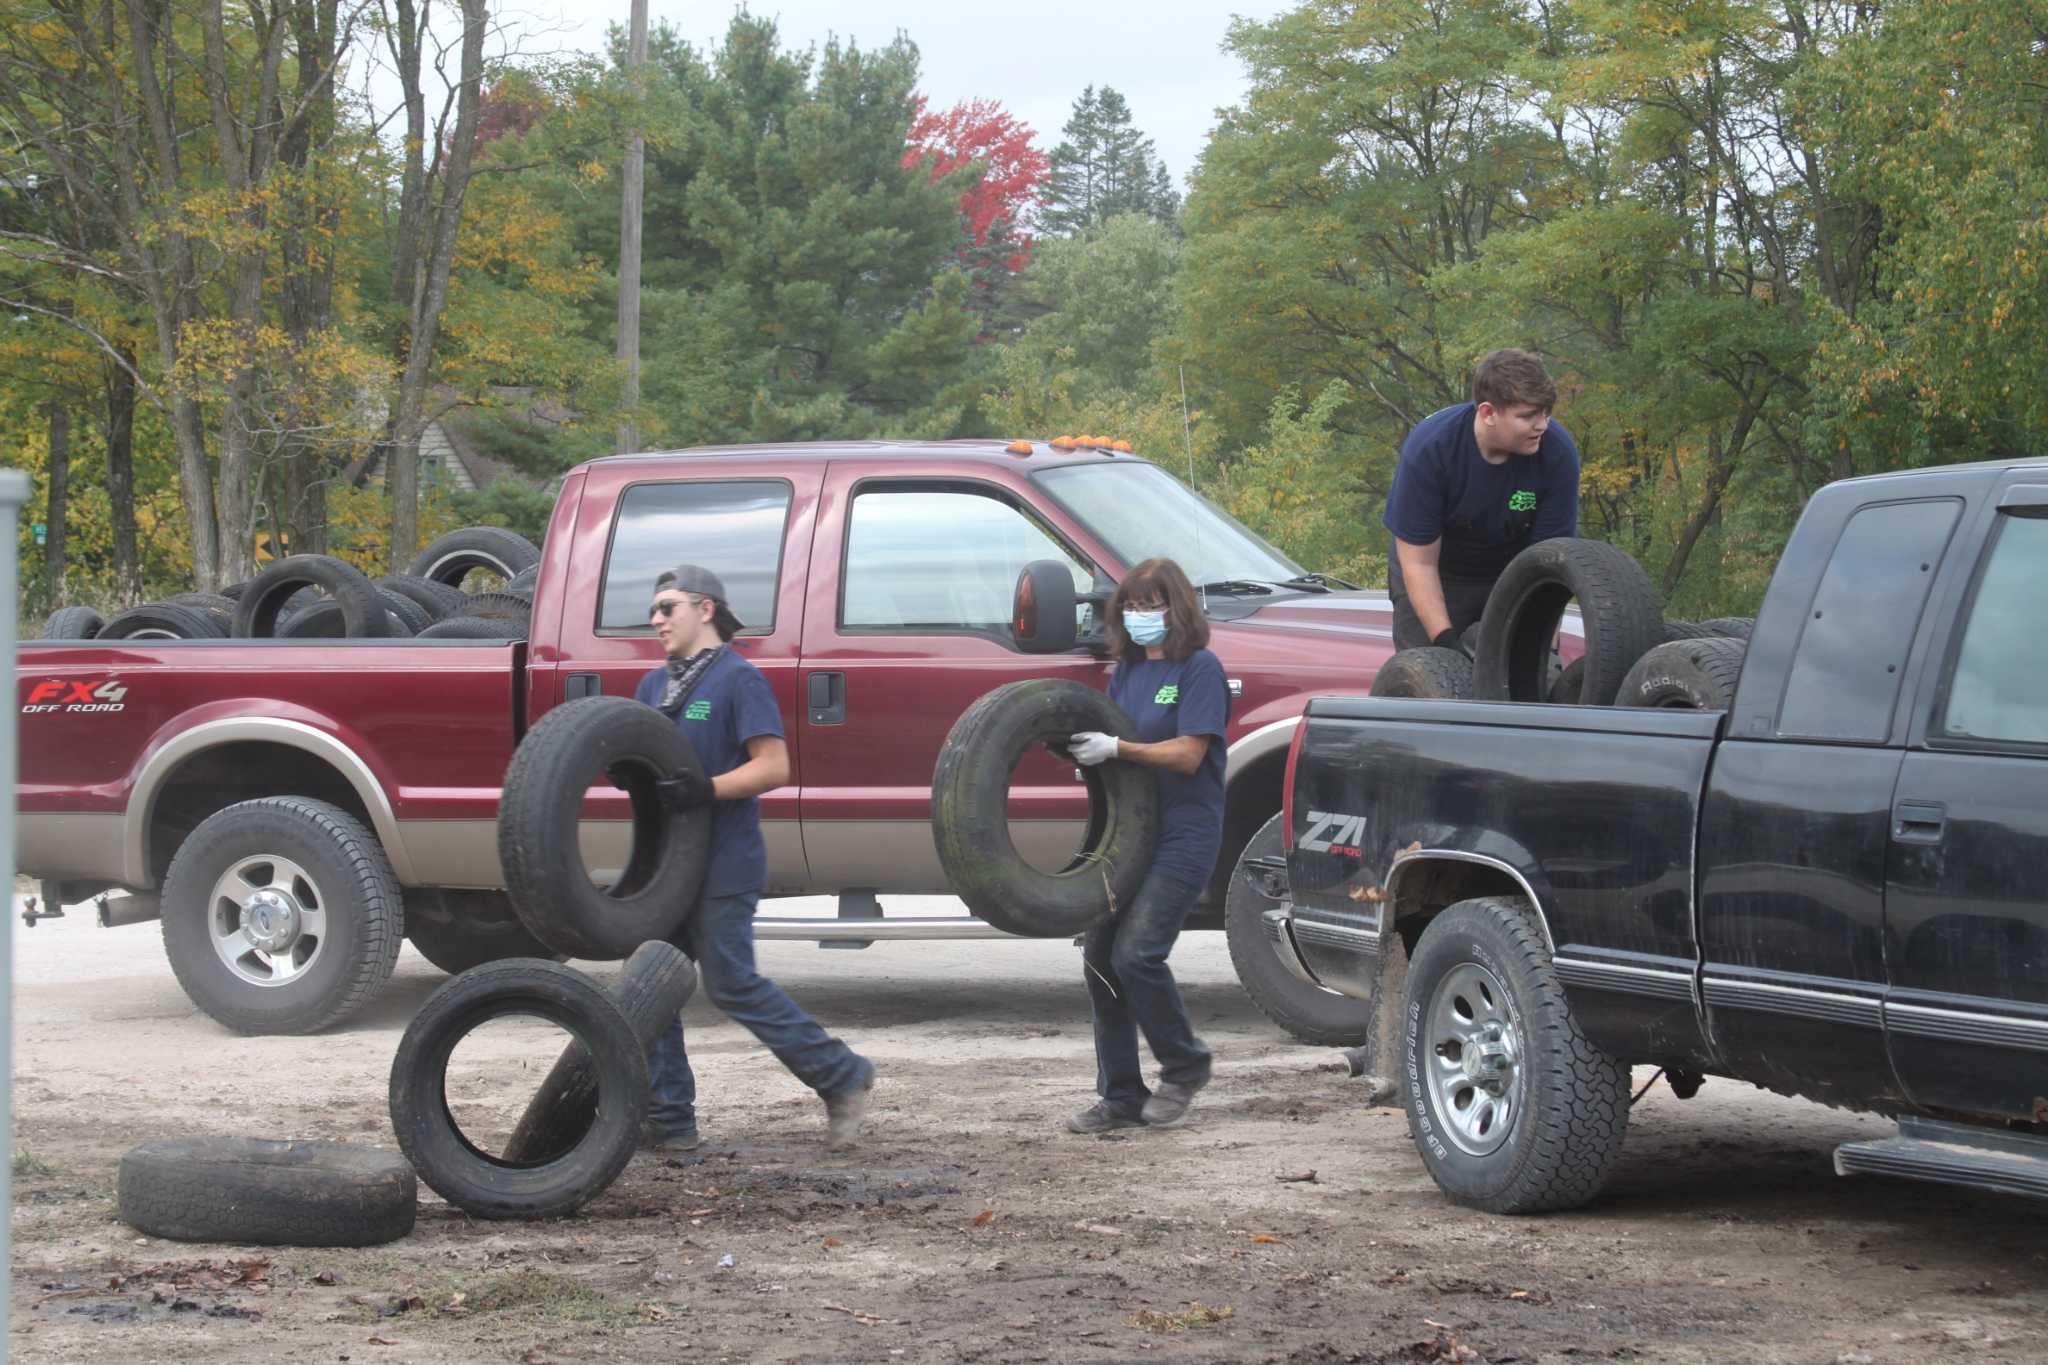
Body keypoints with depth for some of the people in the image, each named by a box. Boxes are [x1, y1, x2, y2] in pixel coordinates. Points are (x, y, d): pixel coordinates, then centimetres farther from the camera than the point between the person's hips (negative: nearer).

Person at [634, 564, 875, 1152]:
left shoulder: (739, 679, -8)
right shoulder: (655, 684, 16)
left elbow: (774, 767, -14)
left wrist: (708, 789, -26)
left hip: (723, 866, -8)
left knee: (732, 984, -6)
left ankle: (841, 1076, 6)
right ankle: (667, 1120, 10)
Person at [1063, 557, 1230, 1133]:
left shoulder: (1200, 669, -7)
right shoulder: (1126, 672, 15)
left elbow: (1188, 754, -14)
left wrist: (1115, 748, -21)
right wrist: (1082, 748, -3)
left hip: (1184, 832, -7)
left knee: (1136, 953, -16)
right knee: (1099, 956, 1)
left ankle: (1184, 1066, 6)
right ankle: (1120, 1096, 10)